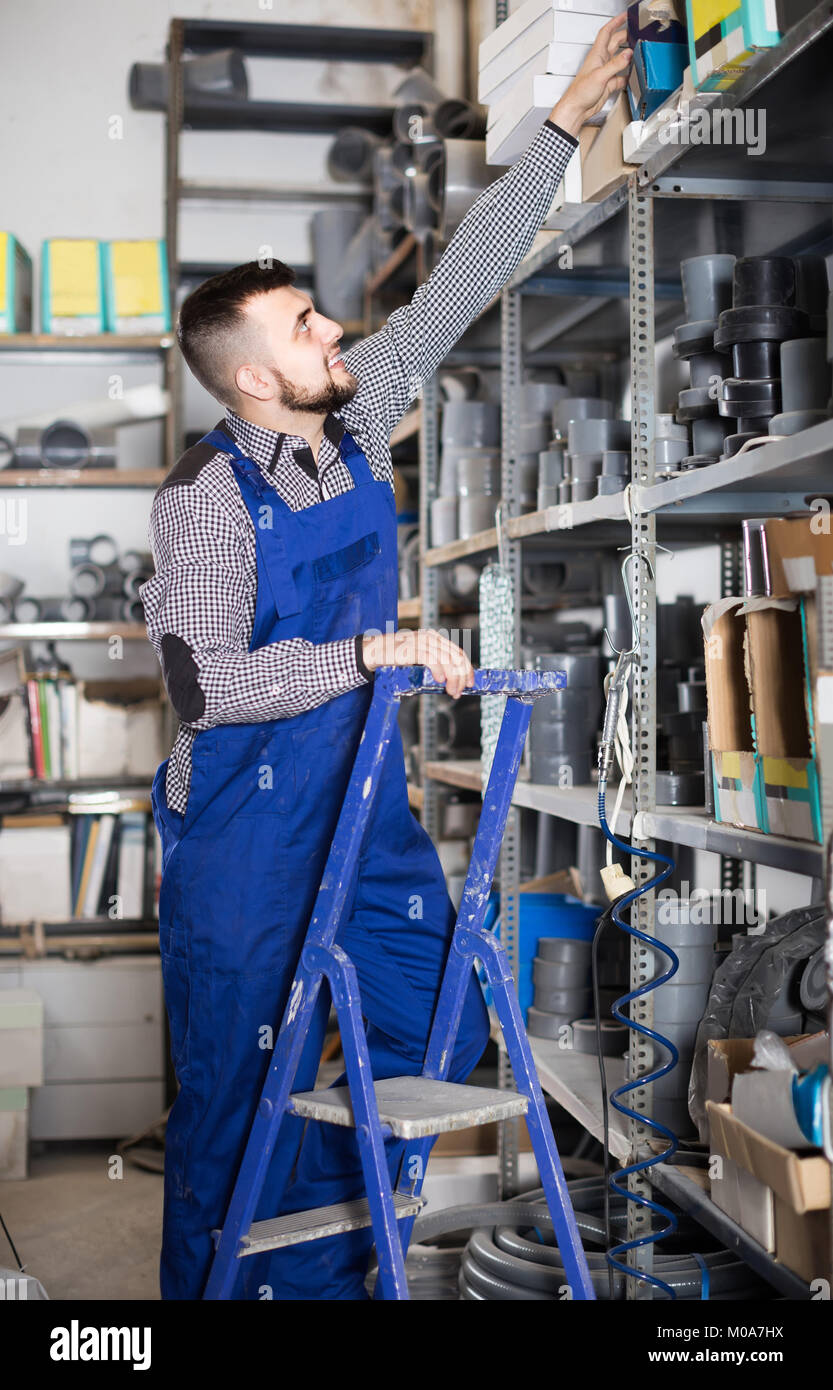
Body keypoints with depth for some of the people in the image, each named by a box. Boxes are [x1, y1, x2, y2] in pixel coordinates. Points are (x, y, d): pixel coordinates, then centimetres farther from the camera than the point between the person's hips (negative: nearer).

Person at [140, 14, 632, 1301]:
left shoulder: (356, 419, 0)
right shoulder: (207, 496, -17)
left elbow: (459, 286, 5)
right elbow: (204, 683, -25)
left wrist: (563, 126, 7)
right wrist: (370, 653, -28)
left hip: (366, 790, 7)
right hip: (246, 820, -7)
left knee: (434, 1039, 10)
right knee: (240, 1089, 3)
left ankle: (313, 1271, 28)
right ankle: (212, 1287, 25)